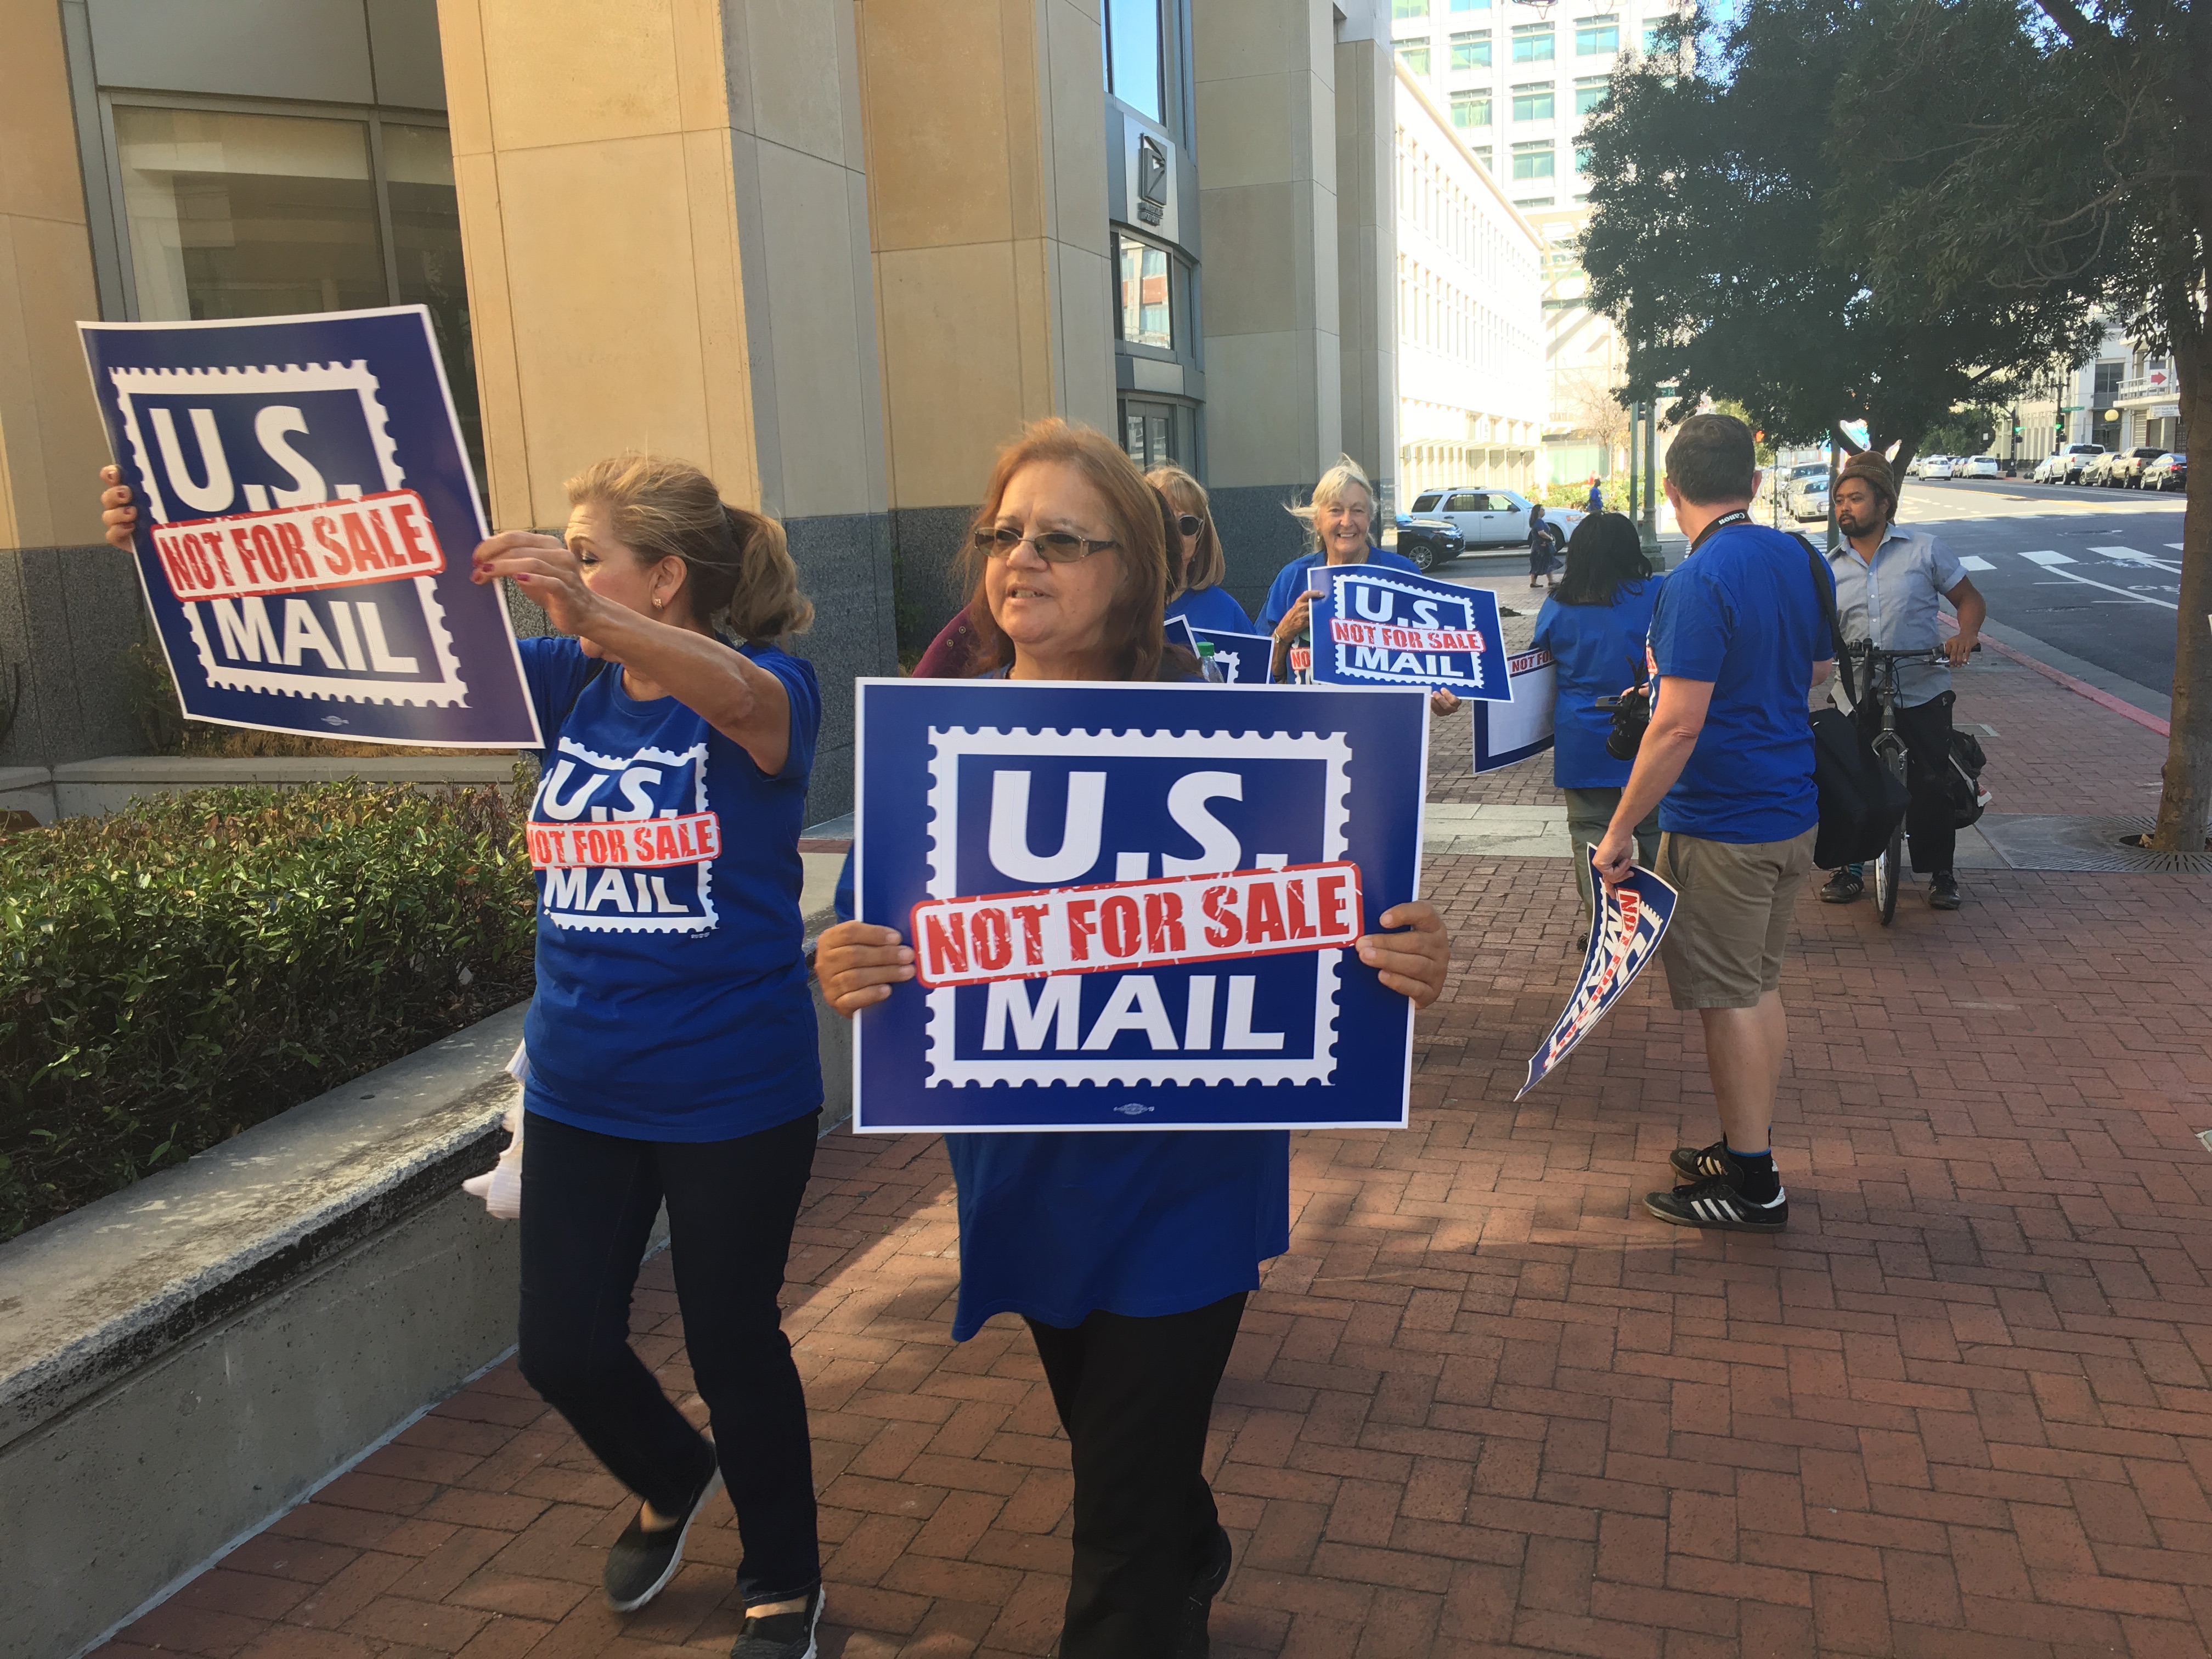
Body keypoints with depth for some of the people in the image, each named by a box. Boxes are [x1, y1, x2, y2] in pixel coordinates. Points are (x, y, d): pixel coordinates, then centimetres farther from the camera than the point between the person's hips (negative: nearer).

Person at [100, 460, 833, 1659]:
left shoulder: (766, 685, -14)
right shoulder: (568, 683, 0)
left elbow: (738, 698, -39)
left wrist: (591, 614, -54)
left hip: (734, 1098, -5)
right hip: (577, 1093, 5)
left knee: (732, 1346, 10)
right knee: (562, 1347, 13)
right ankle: (673, 1480, 47)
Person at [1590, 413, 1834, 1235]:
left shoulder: (1699, 583, -20)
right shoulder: (1803, 561, 5)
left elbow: (1679, 727, -24)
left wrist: (1619, 832, -17)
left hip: (1722, 826, -8)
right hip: (1793, 812, 9)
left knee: (1730, 1000, 2)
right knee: (1759, 987, 18)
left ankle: (1751, 1188, 13)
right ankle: (1745, 1152, 31)